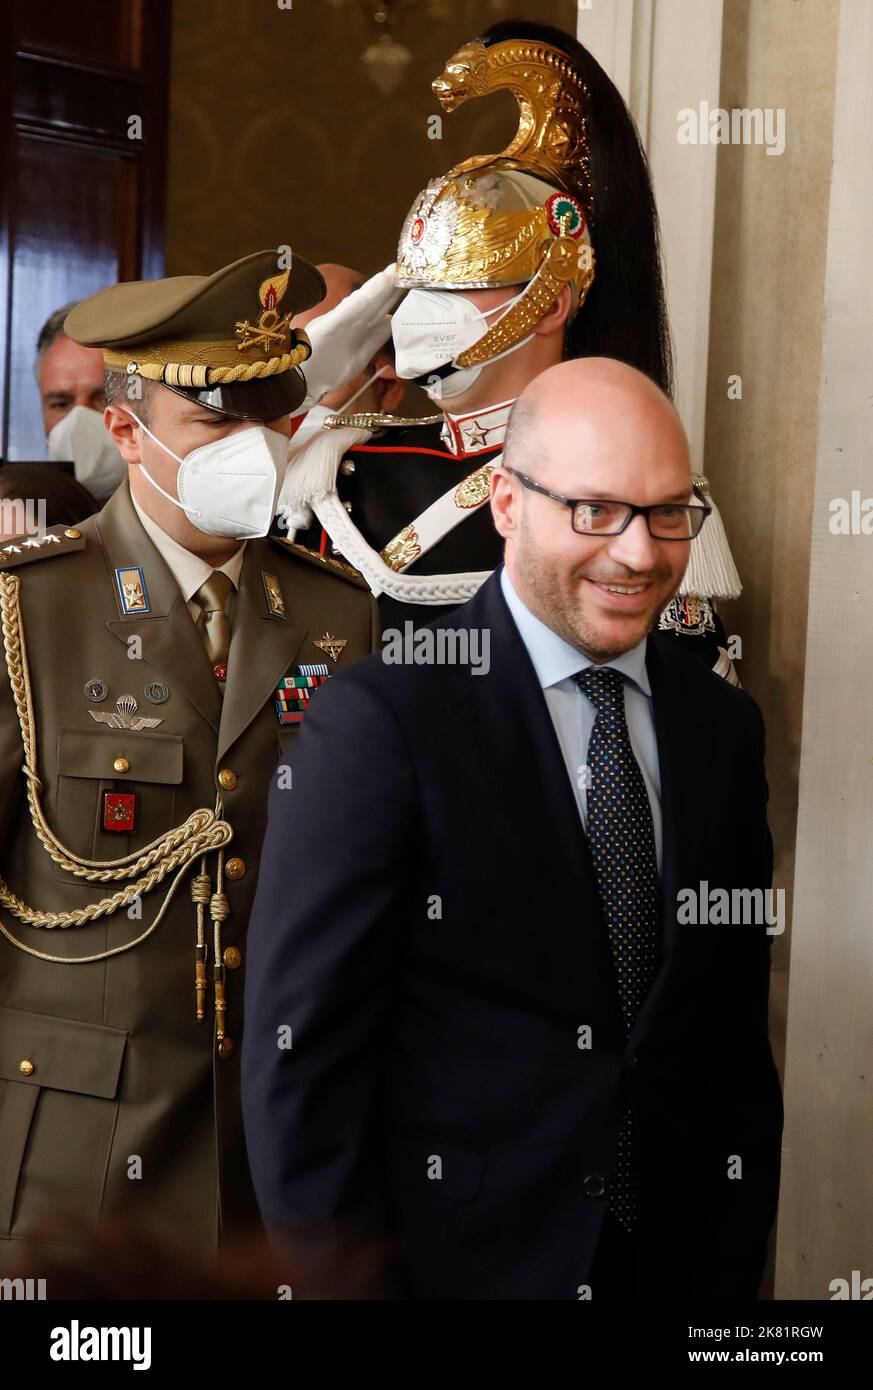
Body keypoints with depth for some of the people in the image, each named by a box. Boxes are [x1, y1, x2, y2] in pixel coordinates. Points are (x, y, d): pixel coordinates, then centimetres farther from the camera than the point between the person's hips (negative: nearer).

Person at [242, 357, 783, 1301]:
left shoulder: (726, 724, 2)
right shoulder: (381, 718, -15)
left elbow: (737, 1021, 7)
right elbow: (302, 1046, -15)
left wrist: (739, 1252, 5)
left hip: (684, 1258, 5)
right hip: (462, 1258, -4)